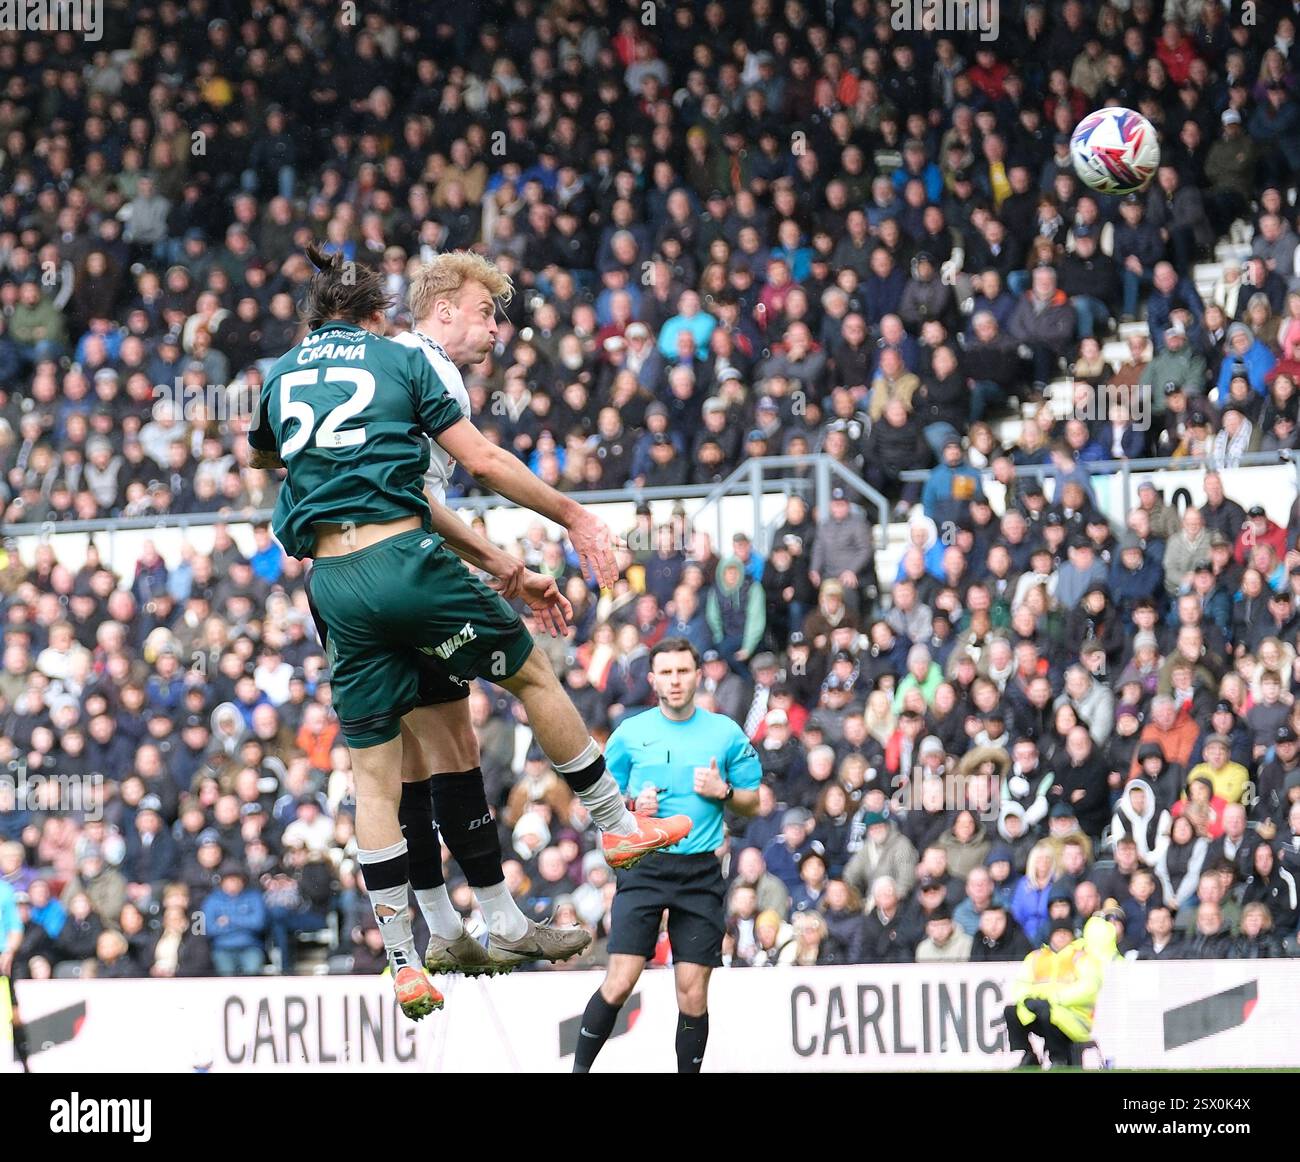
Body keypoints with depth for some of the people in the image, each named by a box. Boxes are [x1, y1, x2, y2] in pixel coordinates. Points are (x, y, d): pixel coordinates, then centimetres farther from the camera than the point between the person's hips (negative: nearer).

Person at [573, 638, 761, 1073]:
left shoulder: (726, 733, 6)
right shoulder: (630, 734, 6)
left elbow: (752, 801, 12)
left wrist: (722, 791, -8)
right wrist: (633, 807, -7)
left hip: (700, 873, 1)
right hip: (644, 868, -1)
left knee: (693, 989, -2)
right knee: (620, 981, -11)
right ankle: (580, 1066, 1)